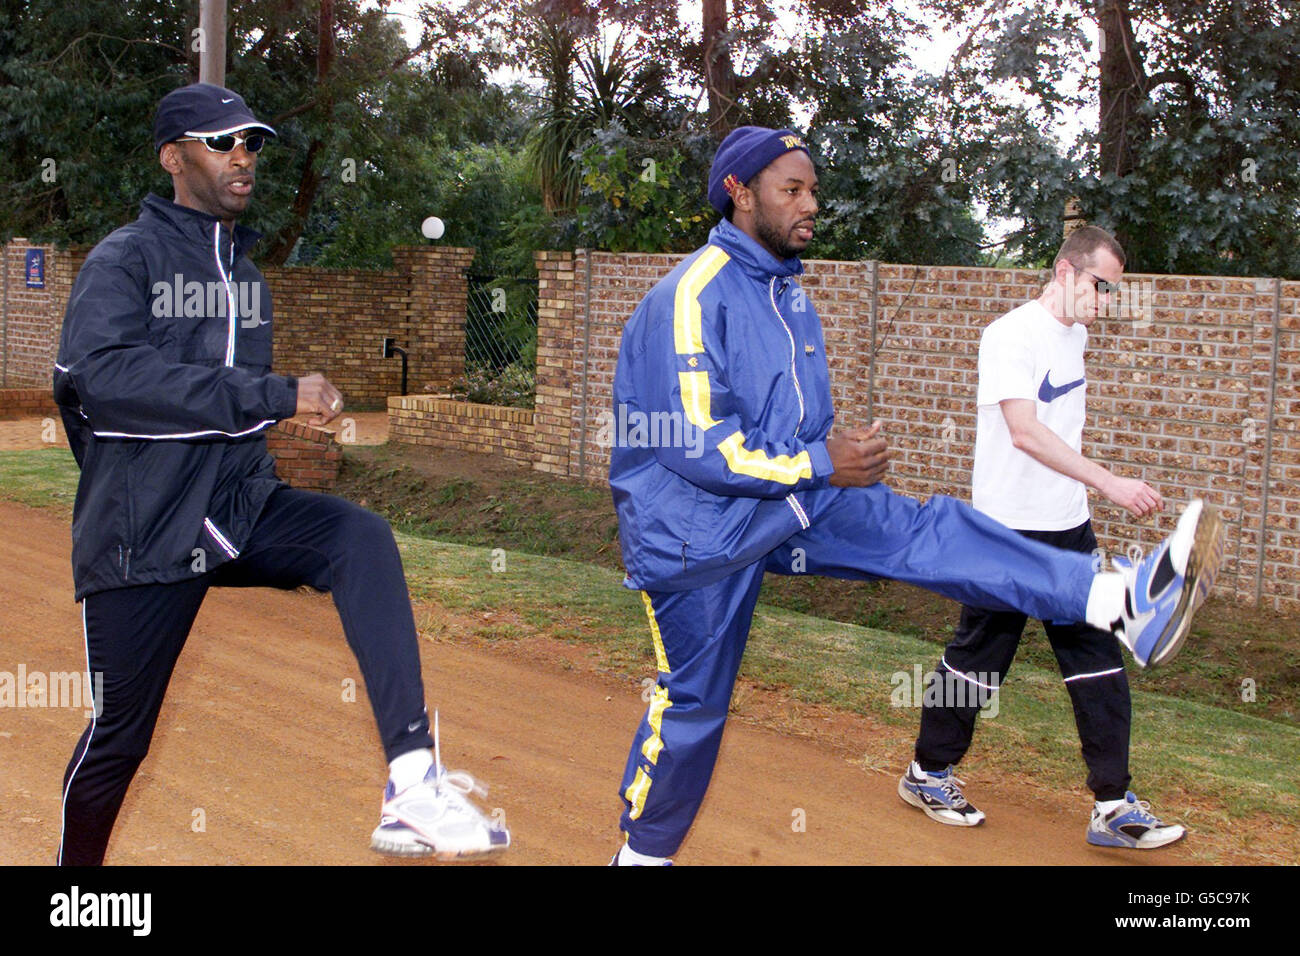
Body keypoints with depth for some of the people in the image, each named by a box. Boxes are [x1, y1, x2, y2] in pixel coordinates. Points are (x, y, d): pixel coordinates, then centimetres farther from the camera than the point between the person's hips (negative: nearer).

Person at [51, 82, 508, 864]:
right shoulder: (125, 260, -7)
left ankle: (411, 784, -35)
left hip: (238, 507, 5)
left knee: (362, 538, -24)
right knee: (121, 732, 4)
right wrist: (277, 396, -29)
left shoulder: (246, 269, 17)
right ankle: (77, 862, 33)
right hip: (144, 532, -5)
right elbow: (105, 371, -26)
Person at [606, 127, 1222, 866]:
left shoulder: (787, 290, 12)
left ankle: (1121, 605, -29)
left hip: (792, 506, 7)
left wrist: (837, 457, 9)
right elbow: (692, 443, -25)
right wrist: (819, 466, -22)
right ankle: (642, 853, 24)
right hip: (698, 532, -7)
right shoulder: (693, 294, -18)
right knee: (692, 703, 3)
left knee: (927, 531, -14)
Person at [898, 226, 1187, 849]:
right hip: (1009, 527, -8)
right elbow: (1025, 431, -26)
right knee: (979, 655, 5)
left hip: (1068, 528, 8)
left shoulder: (1075, 335, 12)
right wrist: (1109, 483, -31)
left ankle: (1112, 807, 7)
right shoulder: (1012, 334, -15)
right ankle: (928, 773, 24)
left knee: (1098, 663, 3)